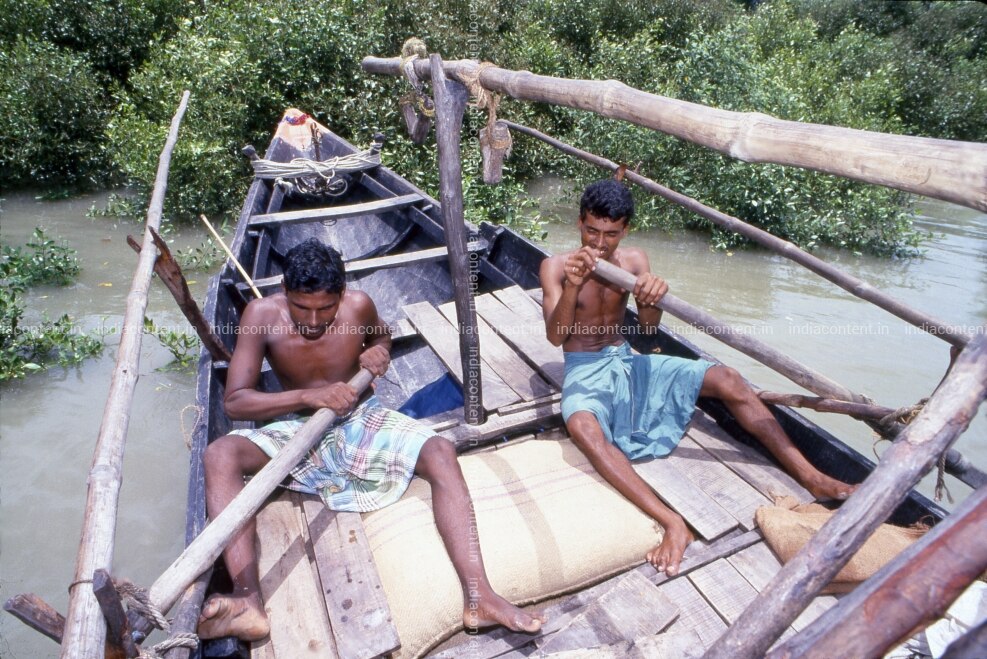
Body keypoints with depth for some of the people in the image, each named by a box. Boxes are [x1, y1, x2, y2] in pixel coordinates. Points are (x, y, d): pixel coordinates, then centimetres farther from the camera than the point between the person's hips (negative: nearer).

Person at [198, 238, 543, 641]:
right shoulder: (262, 315, -16)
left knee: (440, 452, -26)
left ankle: (478, 597, -32)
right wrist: (308, 397, -31)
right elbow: (235, 401, -17)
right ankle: (248, 602, -39)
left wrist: (379, 351, -12)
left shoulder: (358, 305, -12)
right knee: (220, 454, -28)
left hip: (361, 420, 1)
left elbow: (381, 336, 14)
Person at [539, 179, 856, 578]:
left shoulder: (633, 260, 1)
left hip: (626, 361, 4)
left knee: (726, 380, -15)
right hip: (584, 371, -3)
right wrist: (572, 286, -37)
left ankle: (811, 477, -8)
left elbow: (650, 325, -11)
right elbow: (555, 336, -20)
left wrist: (652, 297, -36)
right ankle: (673, 524, -45)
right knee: (582, 427, -40)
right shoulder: (555, 266, -8)